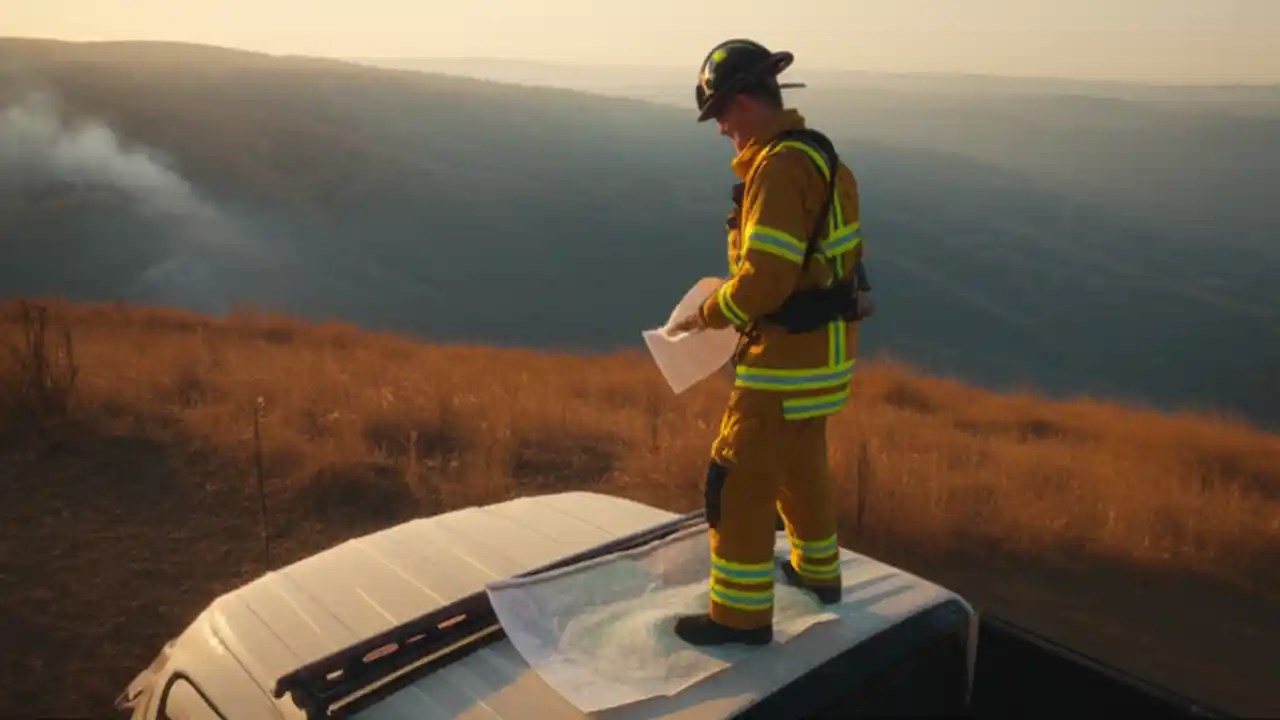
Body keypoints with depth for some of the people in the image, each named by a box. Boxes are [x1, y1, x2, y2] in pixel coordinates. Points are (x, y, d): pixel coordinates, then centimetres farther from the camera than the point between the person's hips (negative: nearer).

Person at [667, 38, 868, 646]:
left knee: (739, 480, 1)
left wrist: (709, 314, -10)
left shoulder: (779, 167, -22)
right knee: (800, 464, 26)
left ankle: (742, 614, 12)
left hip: (788, 355, -10)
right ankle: (817, 570, 43)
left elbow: (765, 279, -27)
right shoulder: (818, 155, 11)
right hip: (825, 347, 10)